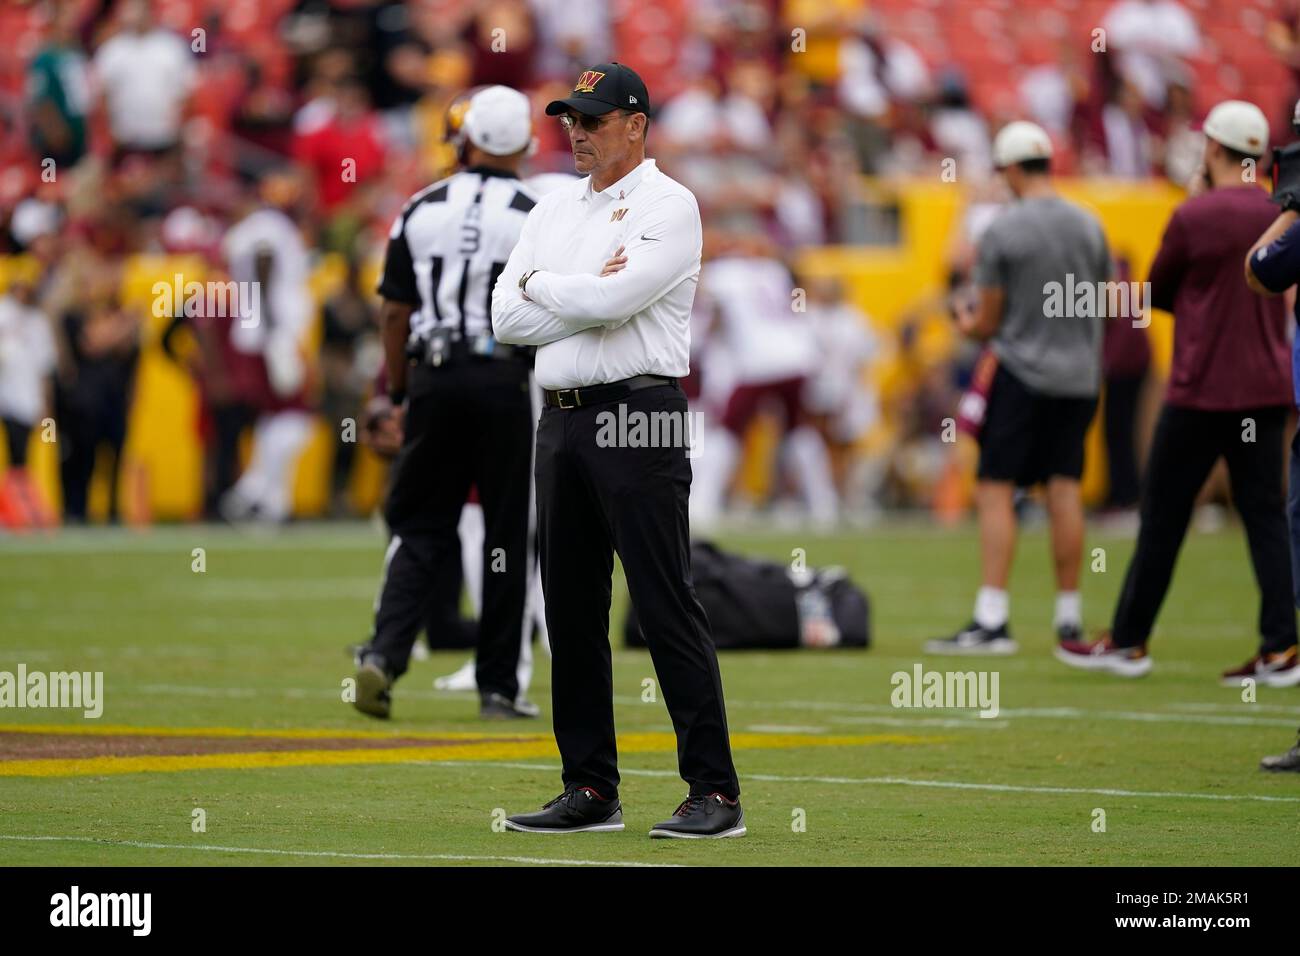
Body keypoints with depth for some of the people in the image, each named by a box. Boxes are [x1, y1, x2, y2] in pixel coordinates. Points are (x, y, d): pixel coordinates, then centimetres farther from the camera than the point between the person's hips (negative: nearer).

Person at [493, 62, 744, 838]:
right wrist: (586, 295, -6)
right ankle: (591, 789, 15)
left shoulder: (668, 206, -6)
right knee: (571, 608, 9)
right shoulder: (555, 210, 17)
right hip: (563, 419, 8)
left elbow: (613, 299, -19)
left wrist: (542, 283, -2)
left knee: (668, 606, -10)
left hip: (638, 421, -8)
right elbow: (508, 317, 7)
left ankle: (715, 792, -9)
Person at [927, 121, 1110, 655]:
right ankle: (1070, 619, 12)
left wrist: (970, 325, 17)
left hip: (1021, 373, -5)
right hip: (1079, 373, 5)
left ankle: (992, 621, -8)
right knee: (1065, 490, 9)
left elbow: (989, 322, -6)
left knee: (996, 492, -3)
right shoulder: (1089, 228, 5)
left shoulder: (1002, 234, -11)